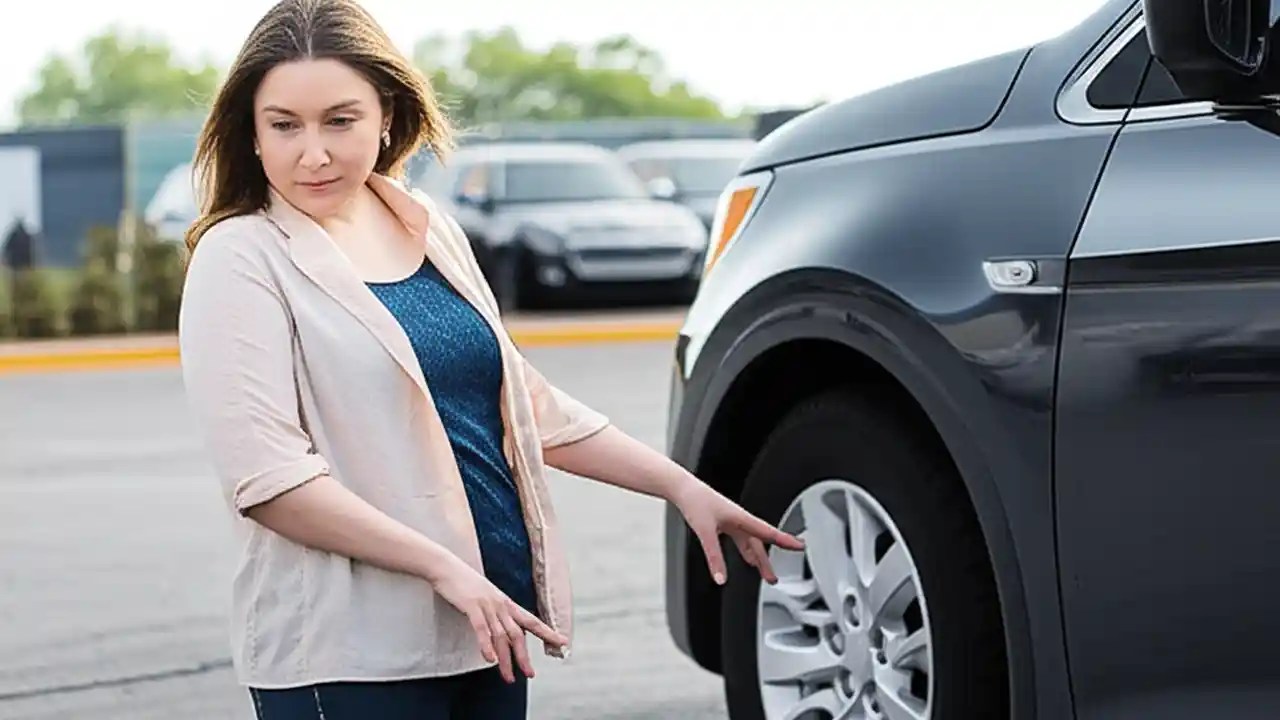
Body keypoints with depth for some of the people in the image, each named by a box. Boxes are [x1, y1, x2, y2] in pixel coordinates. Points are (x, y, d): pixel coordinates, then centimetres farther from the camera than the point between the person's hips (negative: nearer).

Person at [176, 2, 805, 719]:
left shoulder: (433, 230, 11)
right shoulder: (241, 258, -8)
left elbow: (529, 405, 20)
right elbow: (267, 478, -17)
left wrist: (683, 487, 14)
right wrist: (446, 568, -20)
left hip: (493, 625, 6)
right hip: (346, 658, -6)